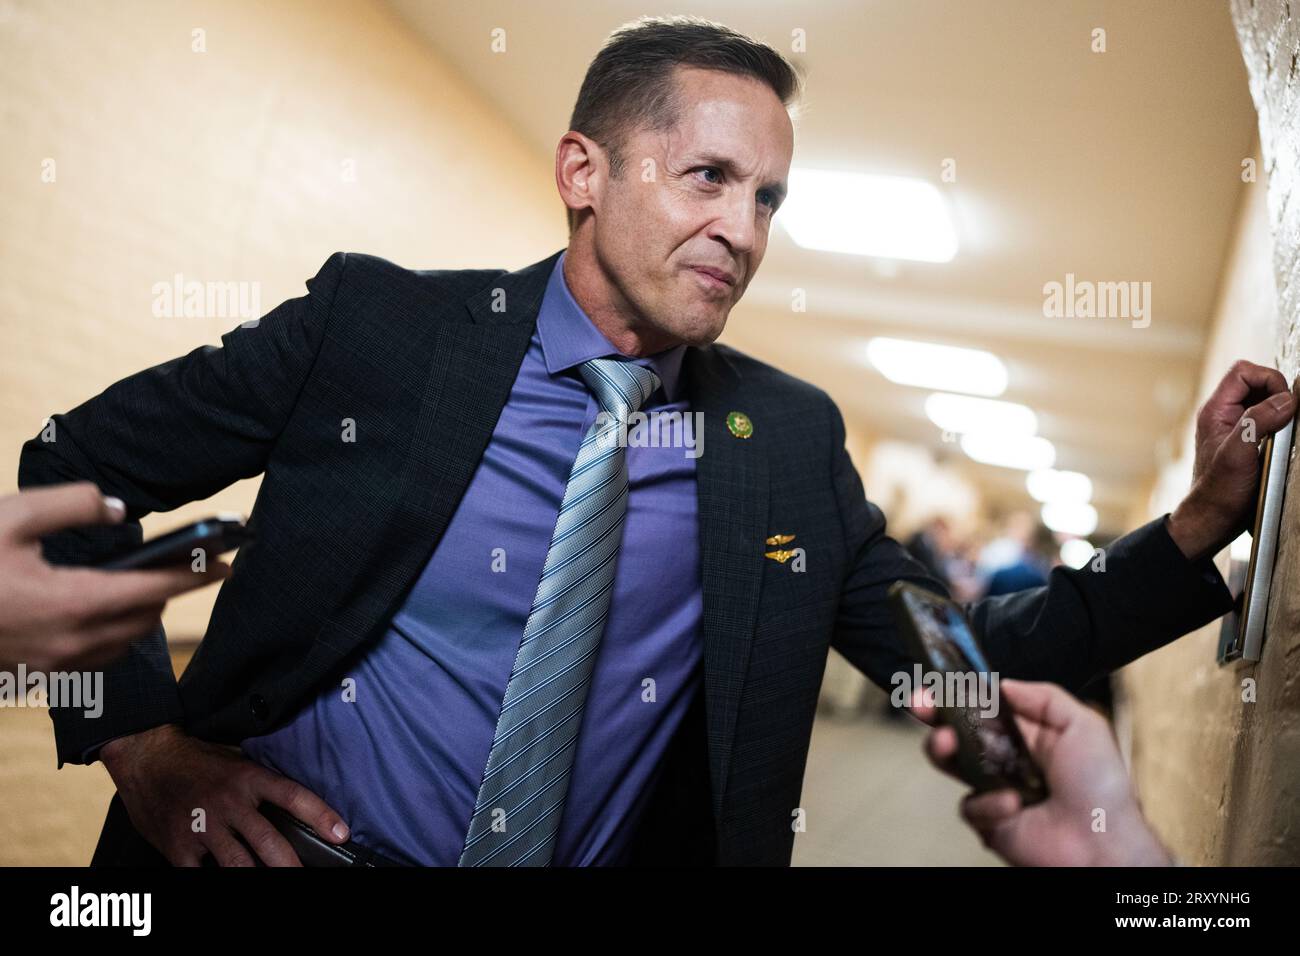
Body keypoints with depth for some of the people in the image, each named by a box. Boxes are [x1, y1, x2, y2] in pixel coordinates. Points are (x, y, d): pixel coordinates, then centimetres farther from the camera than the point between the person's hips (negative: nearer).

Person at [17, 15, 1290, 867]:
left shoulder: (793, 439, 2)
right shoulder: (374, 325, -6)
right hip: (284, 844, -3)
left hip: (606, 854, 4)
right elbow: (76, 467, 1)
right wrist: (139, 733, -8)